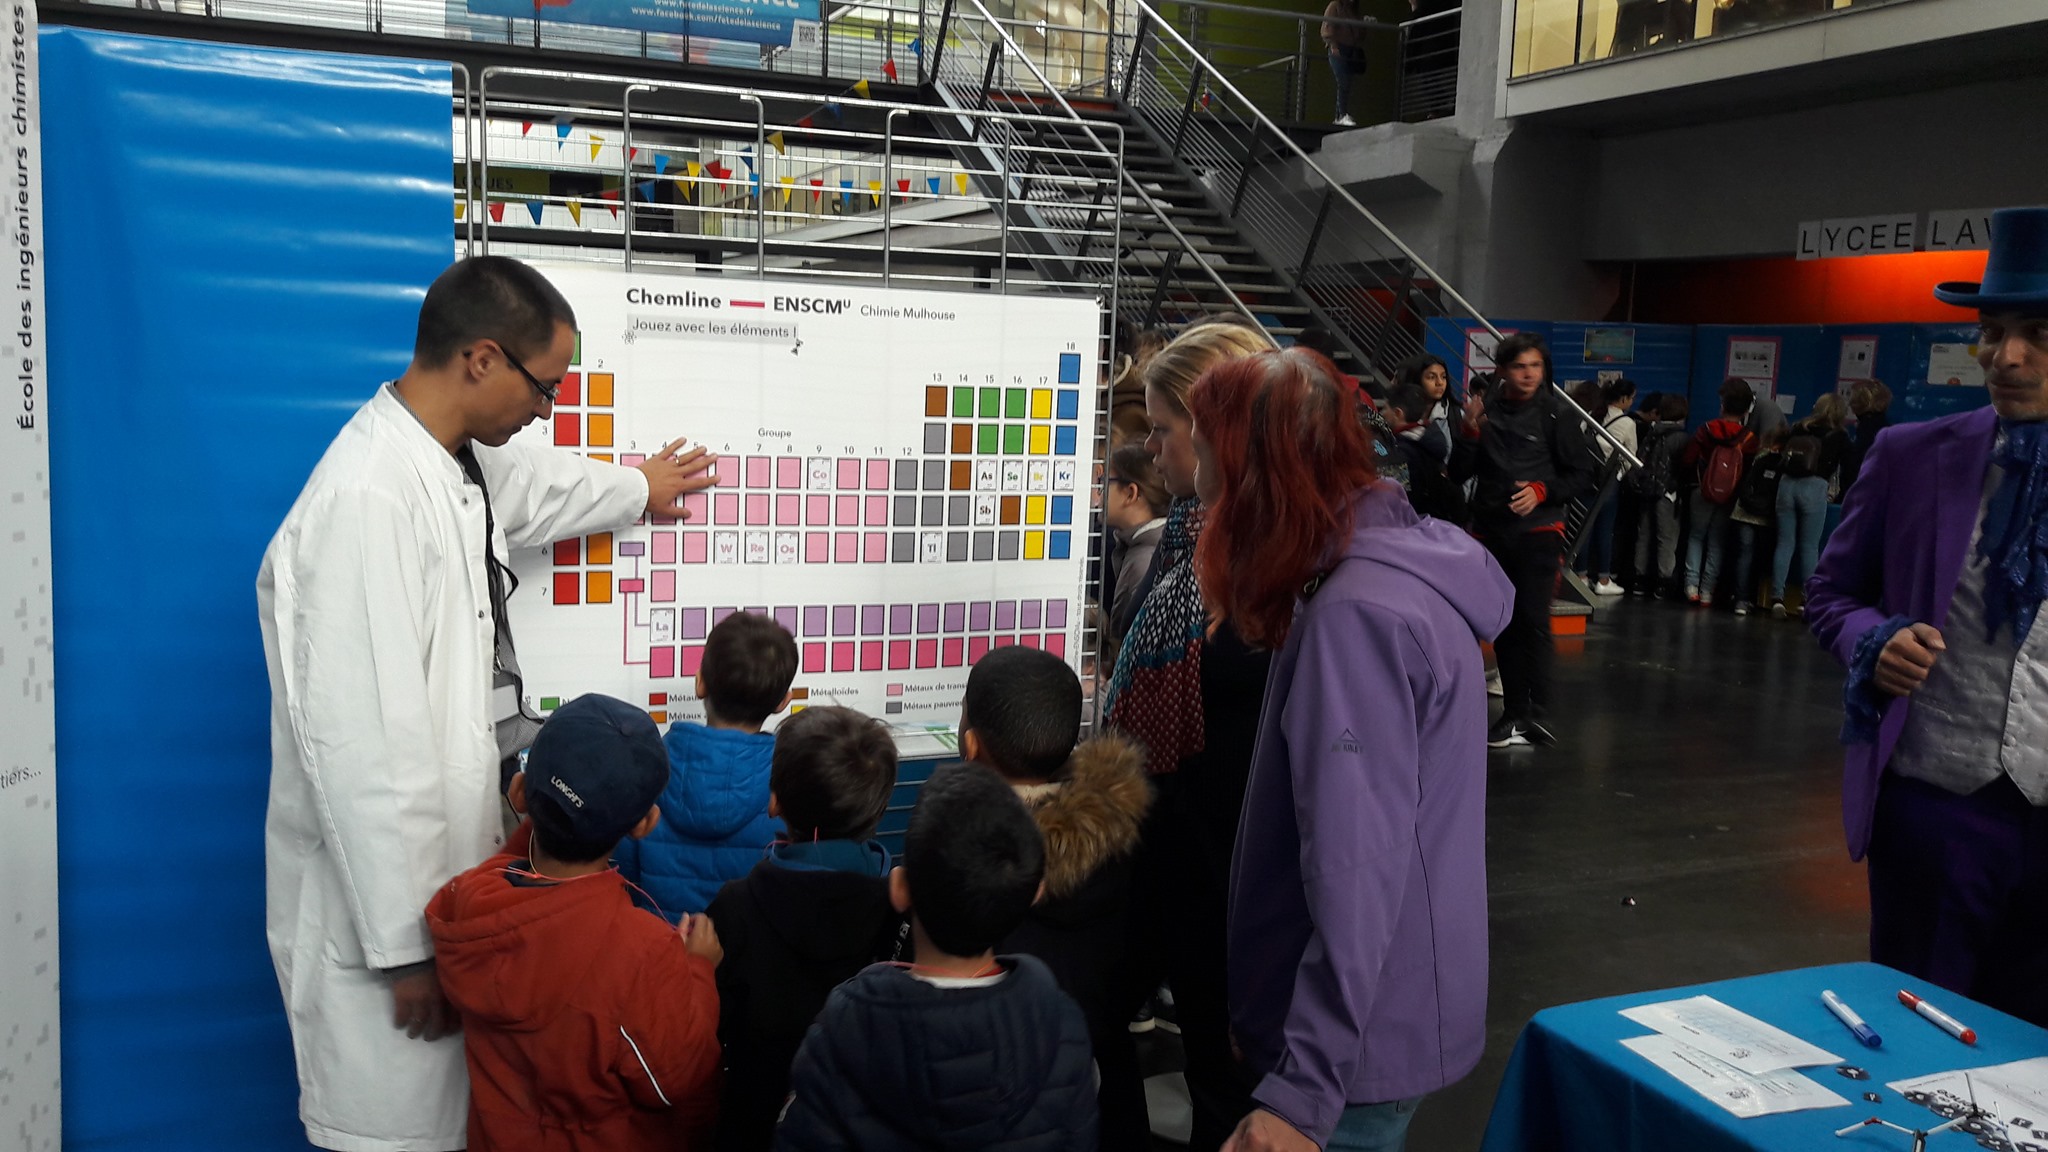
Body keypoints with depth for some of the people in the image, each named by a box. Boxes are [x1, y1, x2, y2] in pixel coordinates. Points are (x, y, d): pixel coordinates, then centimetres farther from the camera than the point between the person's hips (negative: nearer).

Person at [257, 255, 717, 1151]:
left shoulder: (459, 466, 5)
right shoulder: (367, 500, -25)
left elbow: (535, 486, 31)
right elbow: (363, 746, -26)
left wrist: (639, 489, 50)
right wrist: (407, 947, -20)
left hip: (454, 871, 9)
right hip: (388, 908, -9)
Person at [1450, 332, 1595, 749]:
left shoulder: (1558, 413, -2)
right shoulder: (1486, 409, 7)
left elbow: (1581, 476, 0)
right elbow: (1459, 473, 6)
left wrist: (1542, 491, -16)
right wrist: (1469, 433, -9)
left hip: (1538, 530, -4)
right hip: (1490, 531, 4)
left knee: (1532, 618, -16)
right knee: (1504, 624, 8)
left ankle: (1537, 712, -13)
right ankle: (1514, 713, 16)